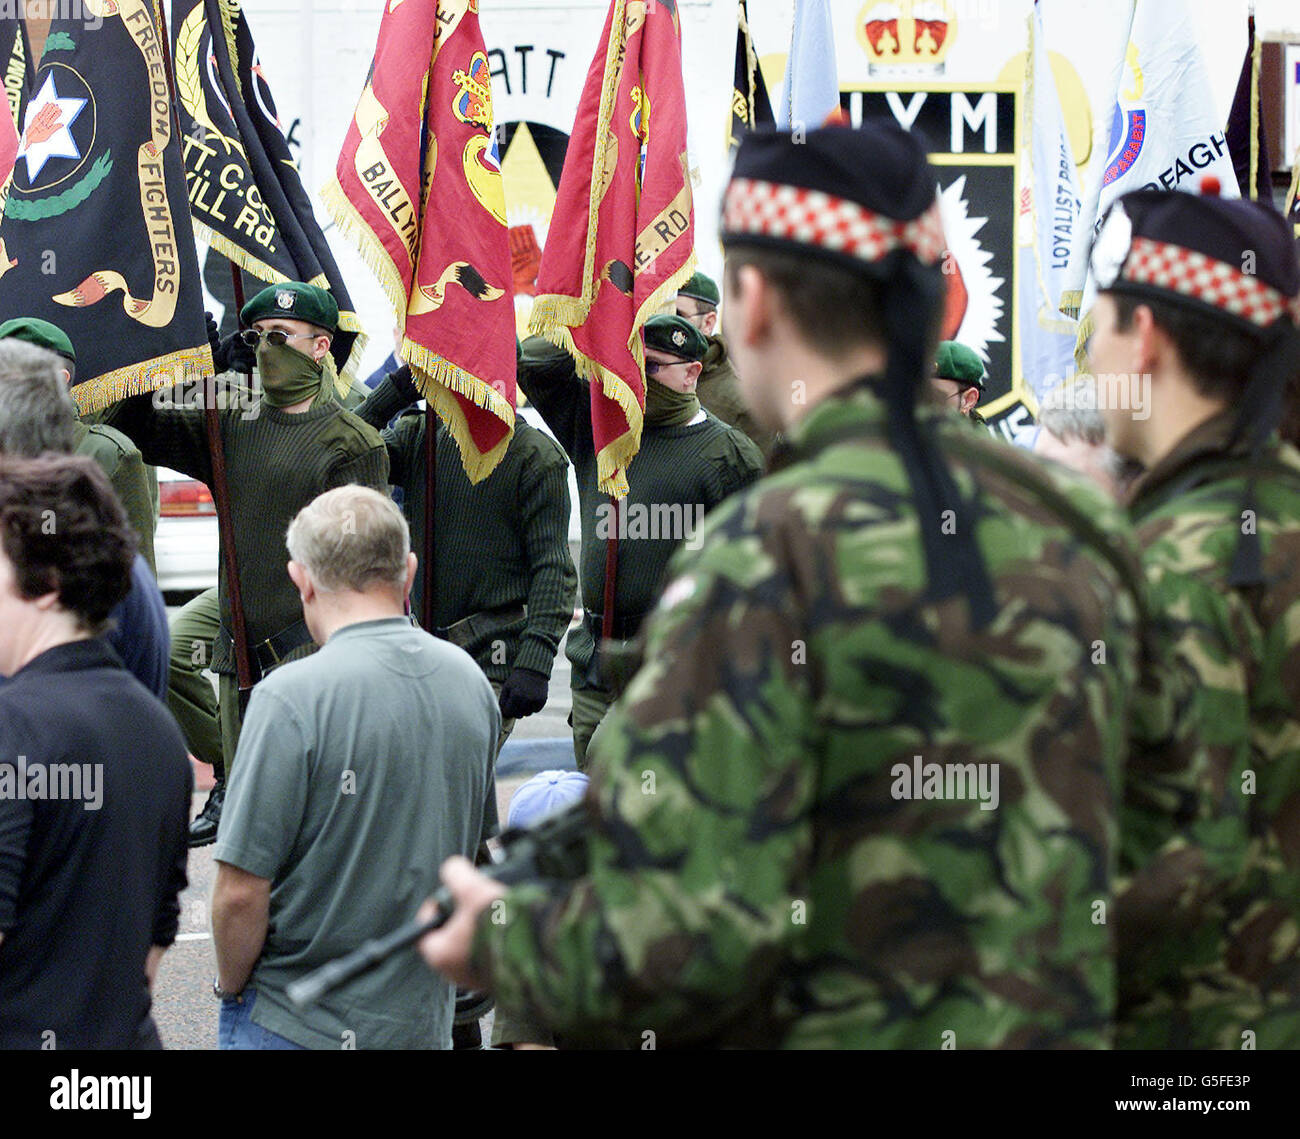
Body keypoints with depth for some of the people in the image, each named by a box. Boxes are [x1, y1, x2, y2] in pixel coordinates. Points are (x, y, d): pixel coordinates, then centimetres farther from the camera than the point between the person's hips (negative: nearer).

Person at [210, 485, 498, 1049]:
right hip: (424, 1021, 6)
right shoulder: (471, 682, 2)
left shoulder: (291, 699, -18)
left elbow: (241, 891, -17)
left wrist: (232, 987, -1)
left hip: (296, 1025, -6)